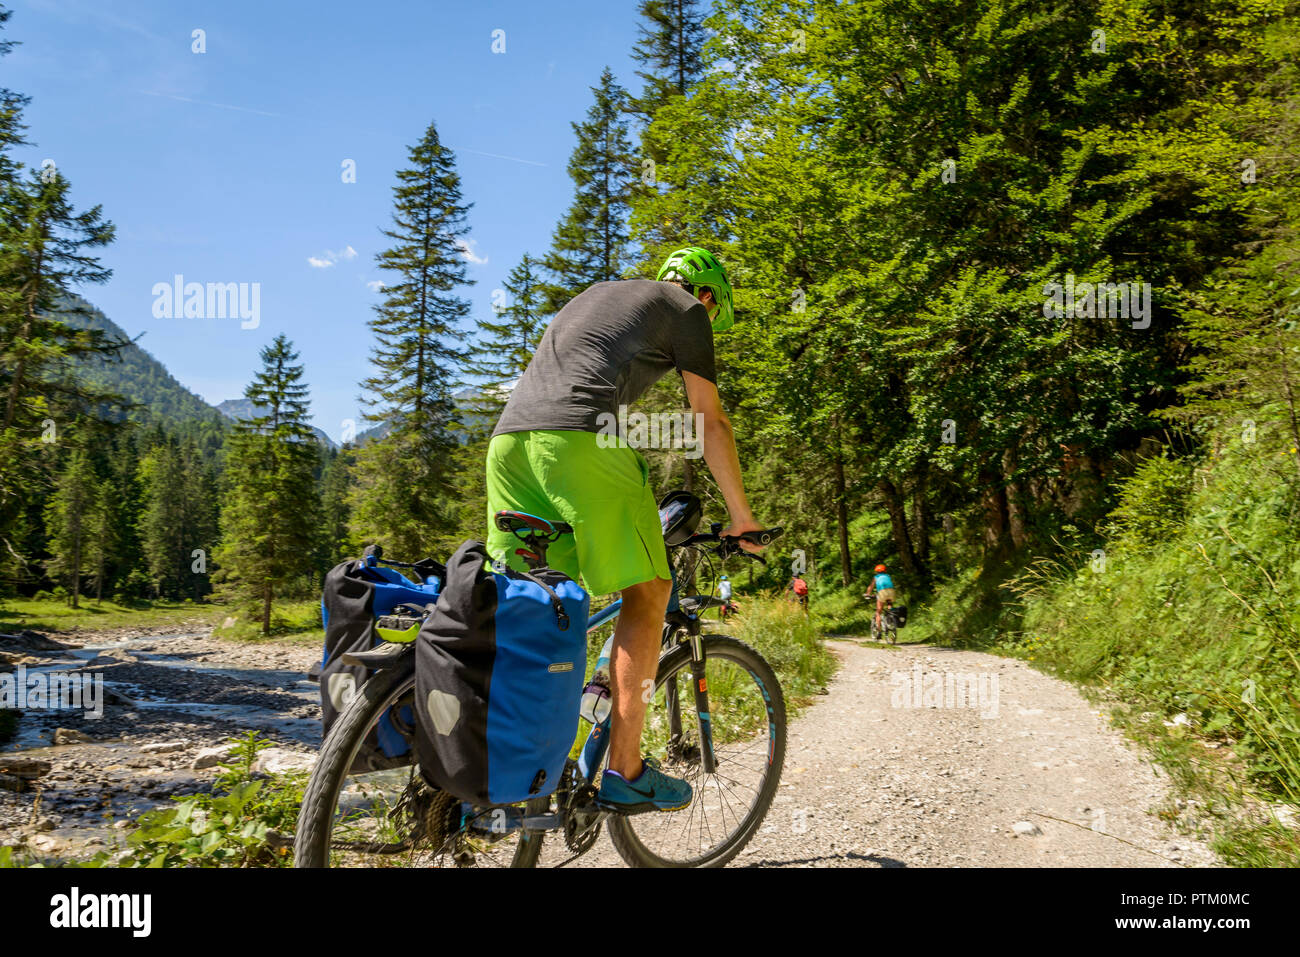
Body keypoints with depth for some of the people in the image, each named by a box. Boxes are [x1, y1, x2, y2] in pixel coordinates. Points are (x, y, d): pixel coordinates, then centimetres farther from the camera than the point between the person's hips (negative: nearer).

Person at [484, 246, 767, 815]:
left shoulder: (596, 294, 37)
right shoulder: (686, 308, 16)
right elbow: (710, 423, 12)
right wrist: (741, 515, 20)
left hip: (508, 437, 8)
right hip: (580, 438, -7)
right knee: (648, 590, 1)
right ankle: (623, 773, -1)